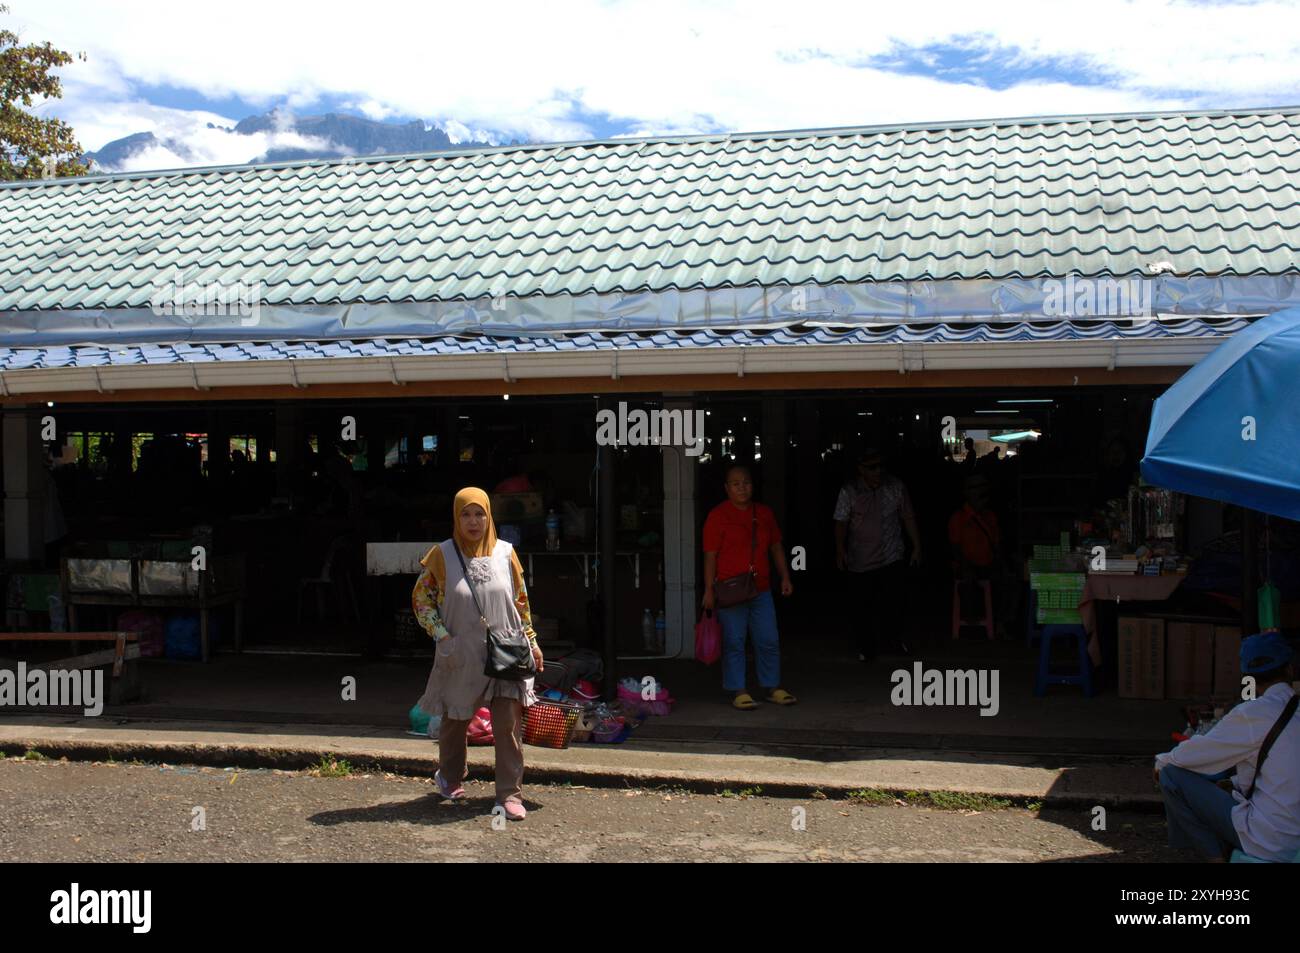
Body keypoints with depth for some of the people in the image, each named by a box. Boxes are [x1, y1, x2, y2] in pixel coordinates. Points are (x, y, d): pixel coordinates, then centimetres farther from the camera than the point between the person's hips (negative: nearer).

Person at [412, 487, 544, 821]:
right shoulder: (442, 554, -3)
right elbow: (421, 598, 1)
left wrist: (531, 641, 8)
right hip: (460, 656, 0)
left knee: (509, 724, -6)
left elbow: (520, 601, 10)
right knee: (454, 719, 15)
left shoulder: (505, 552, 2)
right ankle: (450, 778, 40)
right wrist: (442, 635, -9)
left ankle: (510, 793, 1)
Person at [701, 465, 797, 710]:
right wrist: (709, 590, -11)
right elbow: (710, 555, -8)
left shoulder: (764, 513, 10)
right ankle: (737, 691, 10)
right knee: (734, 642, 0)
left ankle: (771, 687, 21)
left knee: (769, 641, 8)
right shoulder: (717, 516, -6)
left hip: (761, 589, 5)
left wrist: (785, 577, 12)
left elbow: (776, 547, 18)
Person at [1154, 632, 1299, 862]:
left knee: (1172, 775, -4)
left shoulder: (1253, 714, -15)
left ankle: (1215, 856, 0)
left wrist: (1162, 762, 13)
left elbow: (1195, 754, -6)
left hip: (1266, 842, -7)